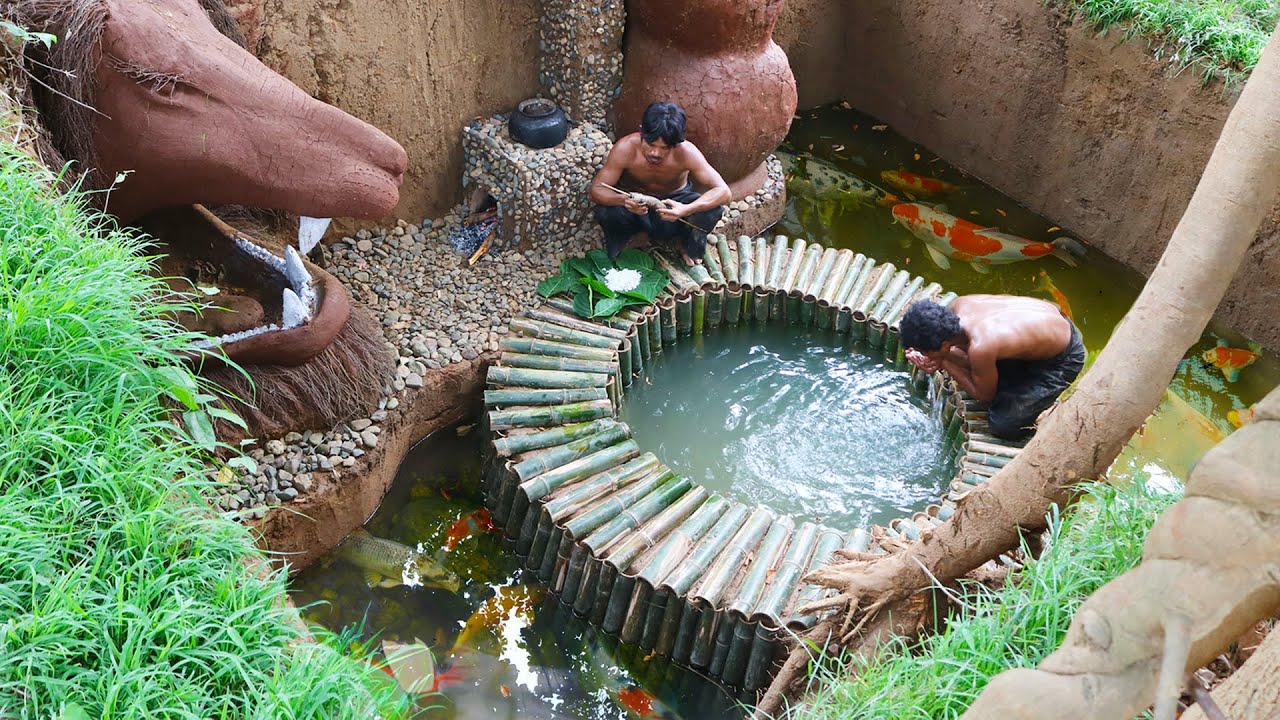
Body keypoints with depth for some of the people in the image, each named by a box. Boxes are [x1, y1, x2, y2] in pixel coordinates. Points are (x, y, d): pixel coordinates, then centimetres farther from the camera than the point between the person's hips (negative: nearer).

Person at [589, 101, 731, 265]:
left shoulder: (686, 152, -30)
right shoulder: (626, 148, -30)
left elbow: (724, 192, -33)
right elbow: (596, 190, -27)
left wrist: (686, 210, -51)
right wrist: (623, 200, -50)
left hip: (674, 202, 0)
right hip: (635, 204, 0)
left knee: (712, 211, -30)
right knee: (605, 213, -33)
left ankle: (686, 244, 4)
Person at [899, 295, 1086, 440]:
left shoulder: (980, 347, -39)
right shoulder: (959, 305, -20)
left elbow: (985, 395, -17)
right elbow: (966, 353, 1)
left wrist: (943, 362, -17)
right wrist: (938, 358, -18)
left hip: (1063, 358, -7)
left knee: (1004, 427, -8)